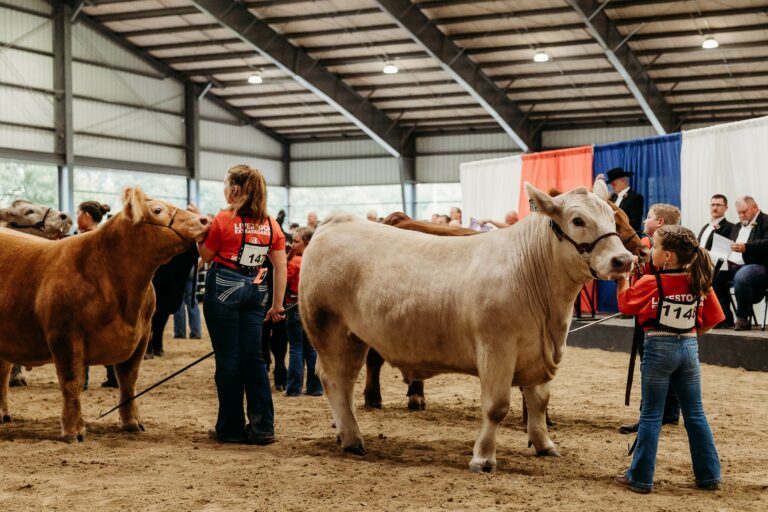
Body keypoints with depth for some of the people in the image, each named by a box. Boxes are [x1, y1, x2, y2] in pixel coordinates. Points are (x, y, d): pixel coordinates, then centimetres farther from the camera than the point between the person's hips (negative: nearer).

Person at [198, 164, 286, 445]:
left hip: (223, 289, -4)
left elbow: (206, 255, 3)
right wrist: (277, 304, 9)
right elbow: (281, 268, 5)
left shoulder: (223, 220, -7)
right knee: (254, 358, 8)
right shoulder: (271, 224, 6)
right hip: (254, 291, 4)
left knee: (228, 359, 2)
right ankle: (262, 428, 7)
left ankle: (231, 428, 10)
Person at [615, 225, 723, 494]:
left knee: (651, 416, 4)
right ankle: (709, 475, 19)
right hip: (689, 347, 4)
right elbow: (713, 318, 5)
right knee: (695, 414, 13)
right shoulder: (700, 282, -1)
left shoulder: (650, 283, -12)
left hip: (659, 348, -4)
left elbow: (624, 303, 4)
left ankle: (640, 477, 10)